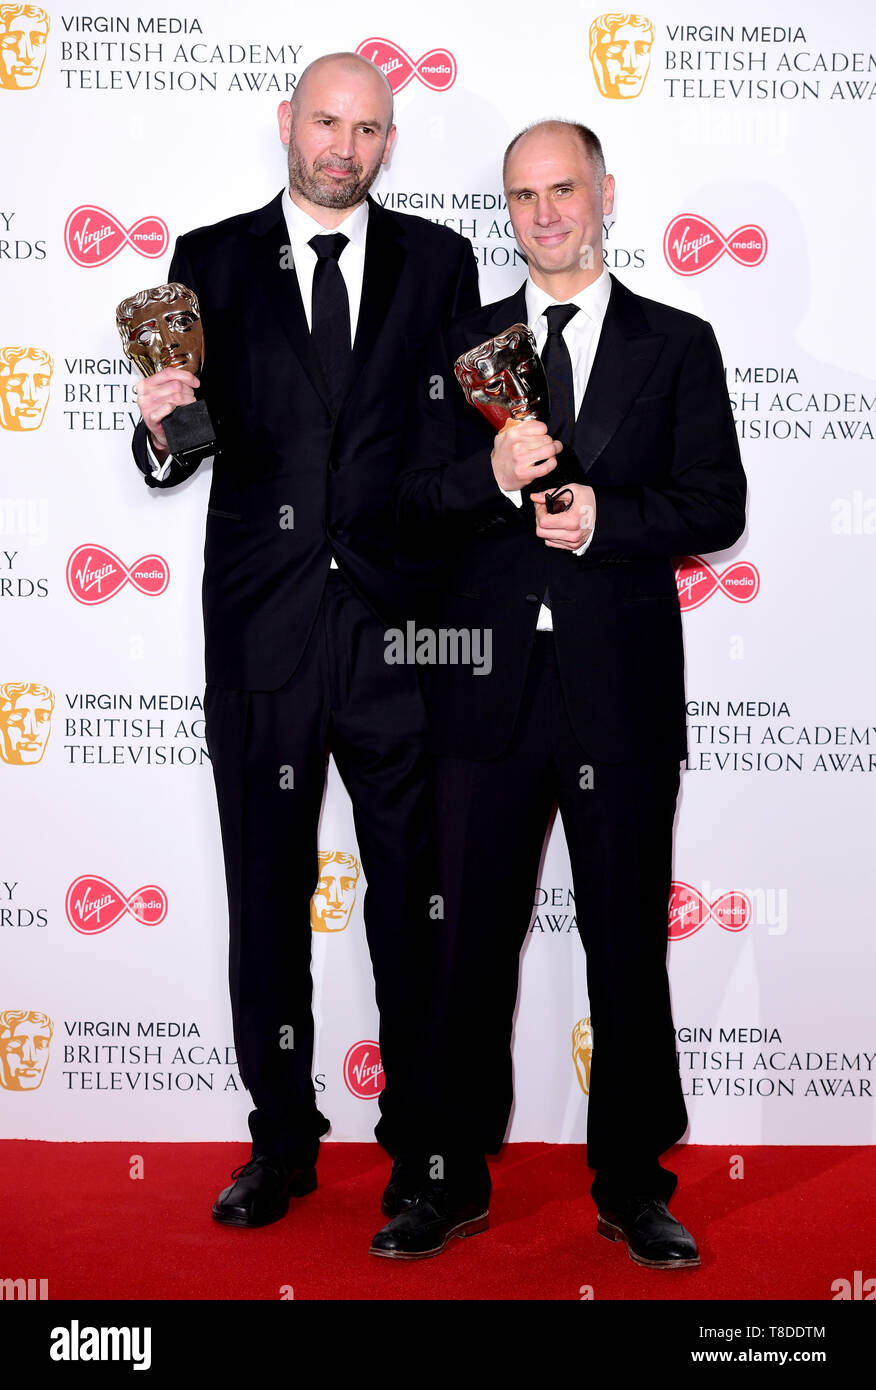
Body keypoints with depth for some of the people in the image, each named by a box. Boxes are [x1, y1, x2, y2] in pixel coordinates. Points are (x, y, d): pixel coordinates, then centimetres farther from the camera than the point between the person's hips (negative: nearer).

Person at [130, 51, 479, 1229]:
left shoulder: (438, 262, 8)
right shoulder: (212, 263, 7)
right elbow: (177, 456, 4)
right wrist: (164, 427, -18)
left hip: (399, 625, 0)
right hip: (263, 633, 1)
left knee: (413, 901, 6)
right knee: (267, 899, 9)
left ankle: (419, 1140, 22)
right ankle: (283, 1141, 25)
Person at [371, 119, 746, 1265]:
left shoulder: (677, 345, 7)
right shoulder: (466, 346, 12)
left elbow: (717, 505, 0)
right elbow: (418, 505, 5)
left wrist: (602, 516, -15)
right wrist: (496, 478, -15)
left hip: (620, 686, -1)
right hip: (490, 688, 2)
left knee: (629, 944, 7)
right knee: (472, 942, 7)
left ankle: (633, 1185, 21)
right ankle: (457, 1179, 21)